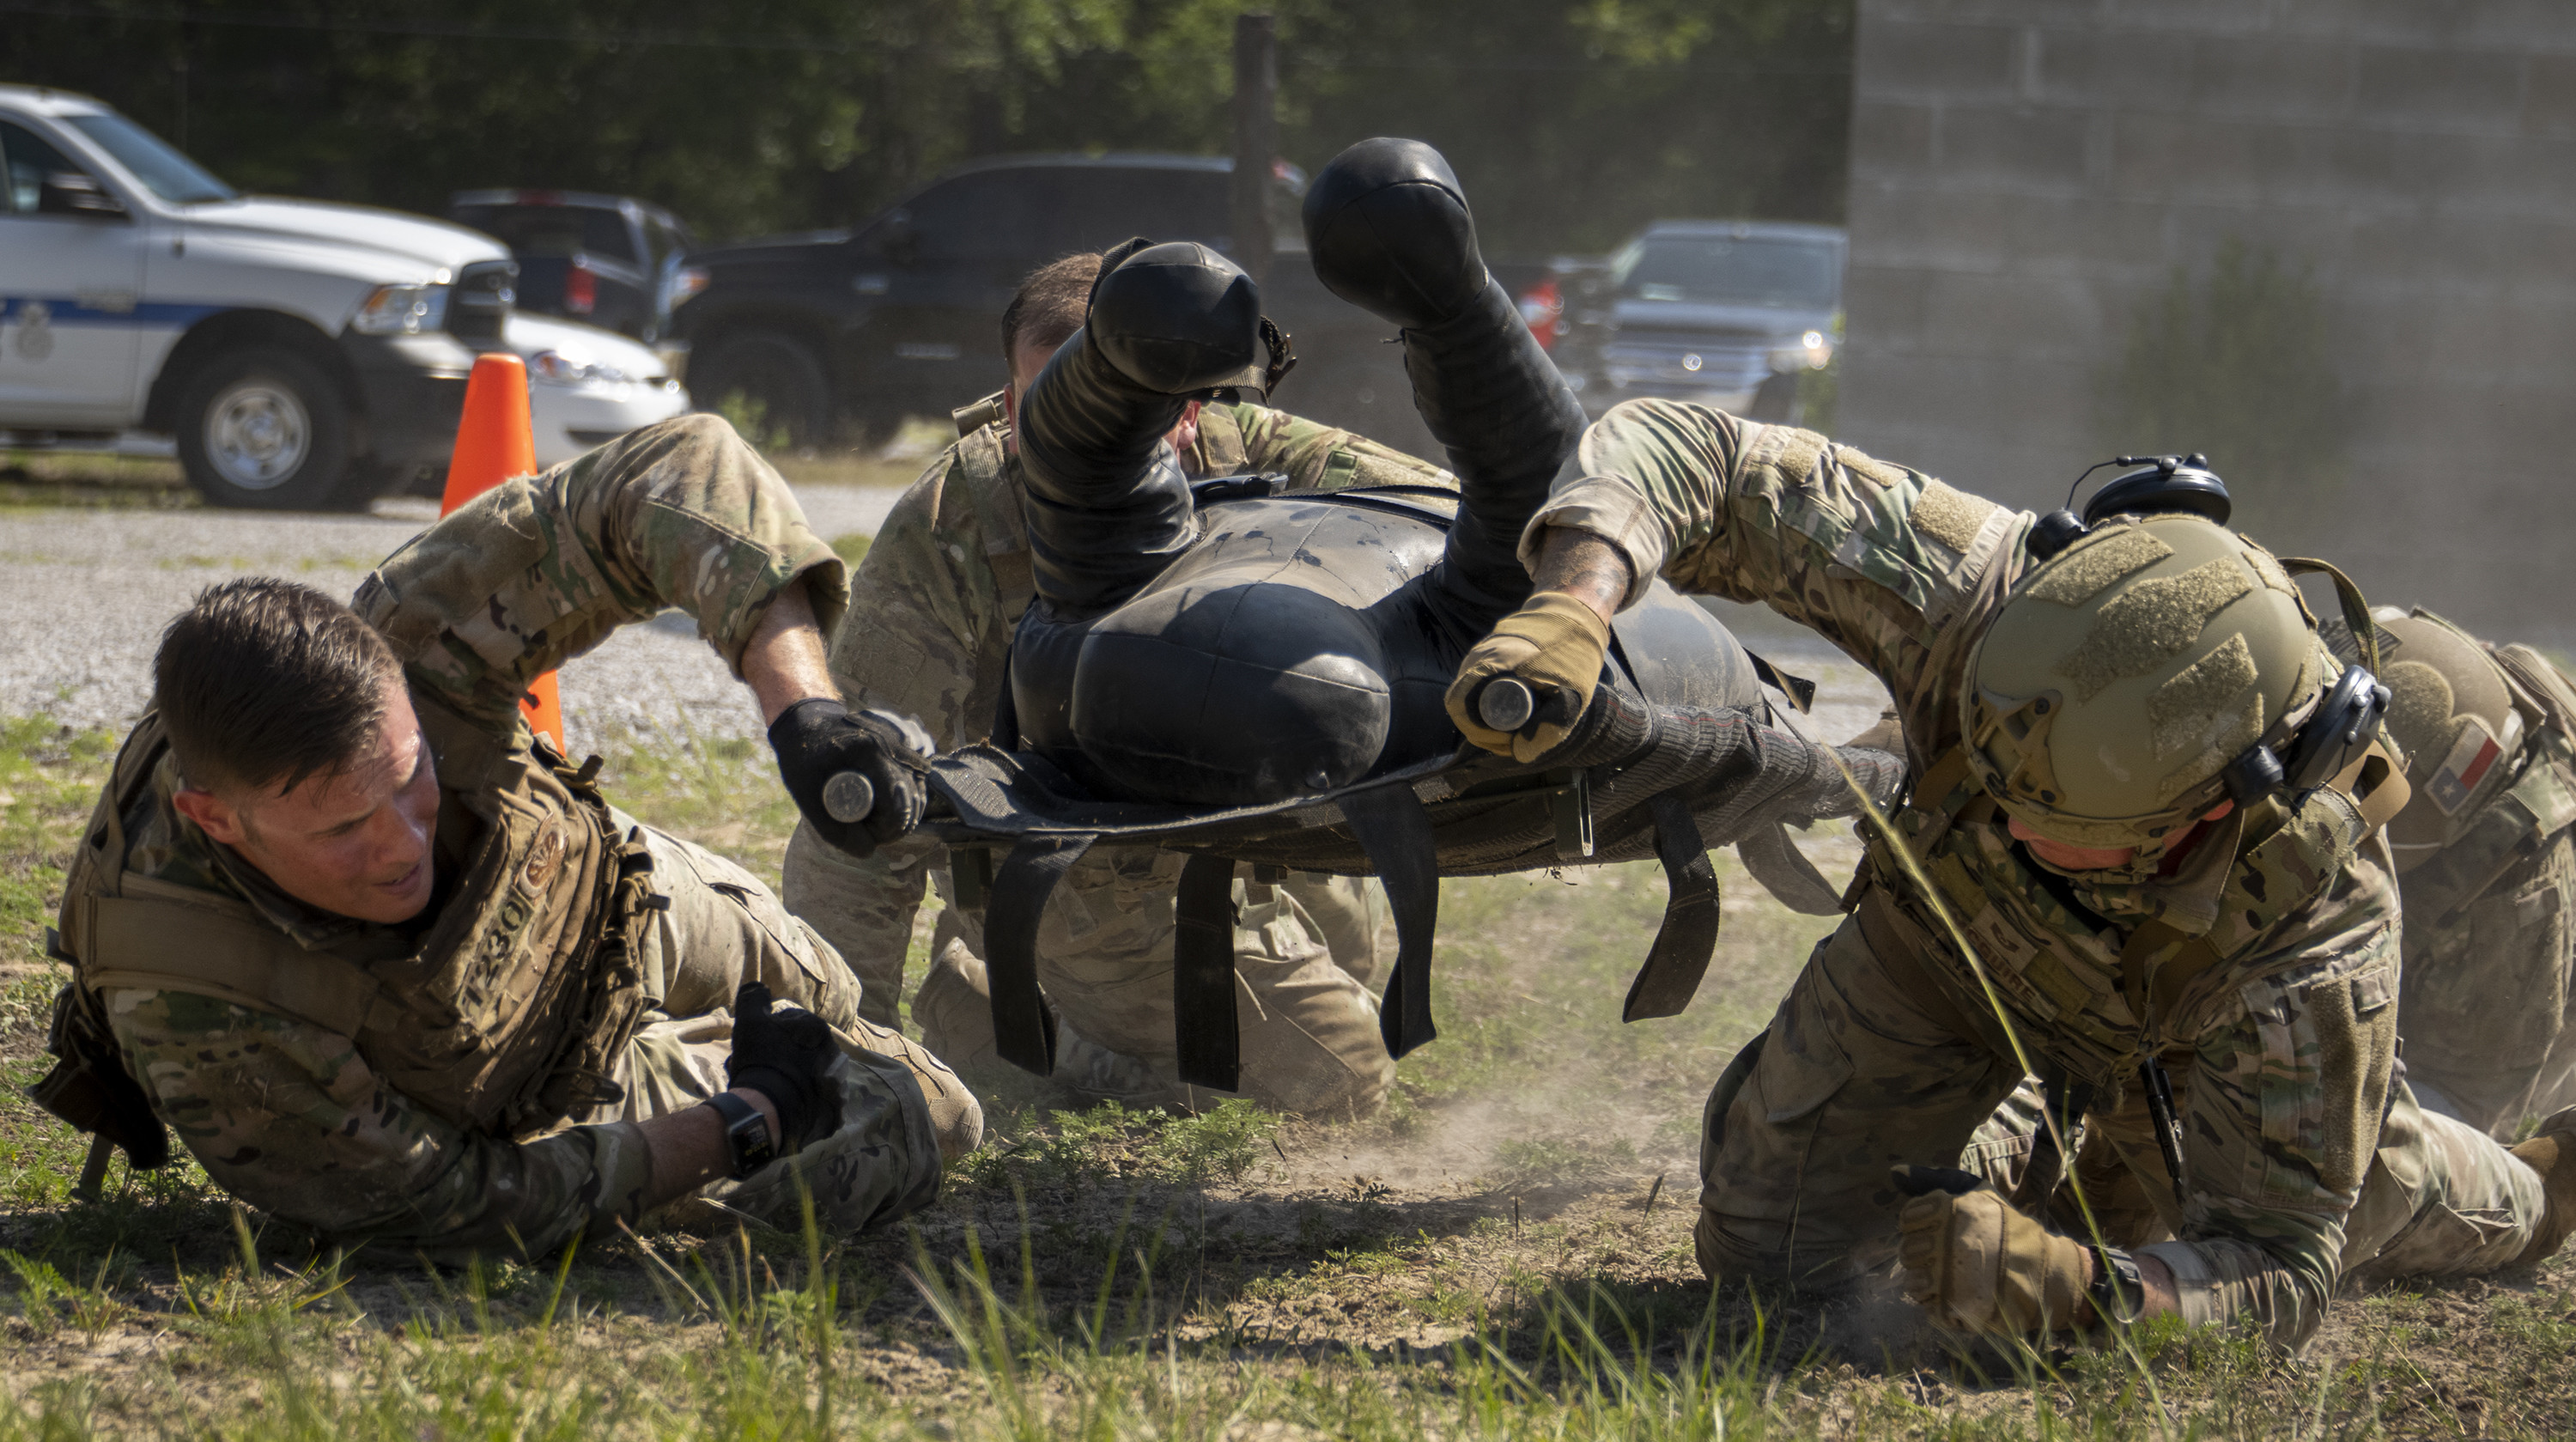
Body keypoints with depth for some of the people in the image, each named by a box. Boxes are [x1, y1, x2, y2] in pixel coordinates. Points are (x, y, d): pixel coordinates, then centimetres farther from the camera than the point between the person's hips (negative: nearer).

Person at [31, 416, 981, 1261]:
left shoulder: (391, 654, -41)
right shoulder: (190, 1014, -47)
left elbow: (677, 471, -37)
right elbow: (442, 1211, -36)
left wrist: (799, 702, -53)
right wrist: (740, 1126, -34)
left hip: (617, 911, 4)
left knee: (936, 1124, 25)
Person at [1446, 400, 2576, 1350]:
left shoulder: (2320, 926, -46)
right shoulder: (1988, 604, -44)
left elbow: (2279, 1270, -39)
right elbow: (1686, 455, -39)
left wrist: (2080, 1289, -60)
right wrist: (1573, 604, -60)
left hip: (2173, 1034, -1)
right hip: (1951, 928, 1)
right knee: (1768, 1252, -2)